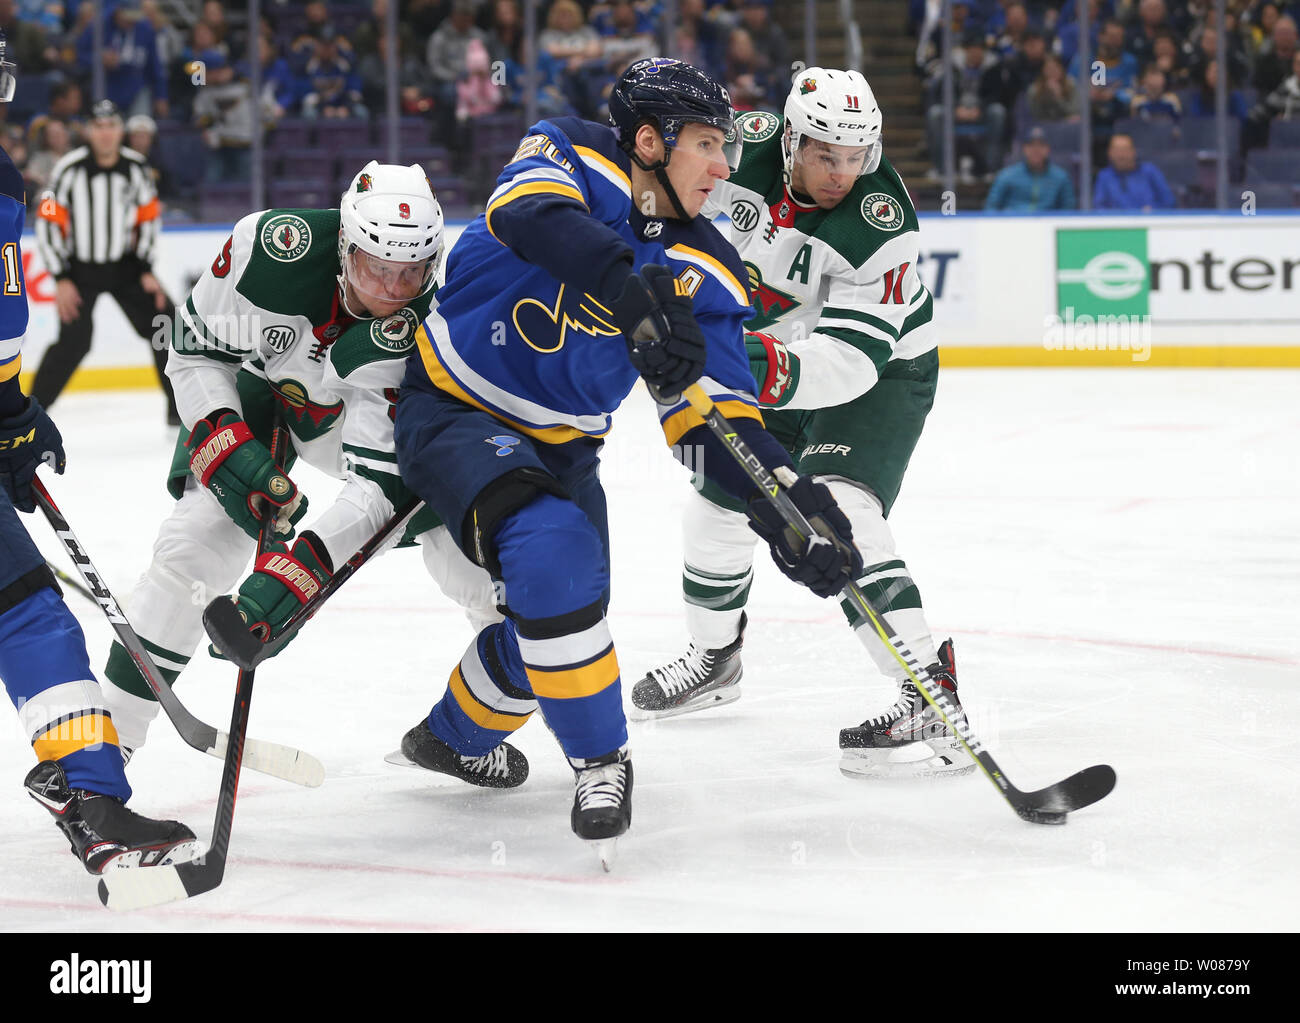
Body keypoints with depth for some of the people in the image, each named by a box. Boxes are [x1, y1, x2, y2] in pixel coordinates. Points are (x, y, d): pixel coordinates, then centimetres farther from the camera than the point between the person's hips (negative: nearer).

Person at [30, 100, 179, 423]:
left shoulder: (136, 167, -4)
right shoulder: (70, 169, -17)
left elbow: (148, 218, 6)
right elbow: (48, 223, -14)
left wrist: (146, 271, -1)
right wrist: (61, 280, -17)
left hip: (124, 266, 4)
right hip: (79, 269, -4)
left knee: (167, 326, -2)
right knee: (73, 342, -18)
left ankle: (180, 406, 13)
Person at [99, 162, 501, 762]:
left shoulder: (423, 324, -34)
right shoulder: (270, 246, -35)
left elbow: (381, 478, -37)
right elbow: (196, 352, -18)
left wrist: (305, 565, -48)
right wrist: (222, 440, -34)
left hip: (358, 412, 1)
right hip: (249, 391, 0)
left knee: (463, 544, -11)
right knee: (194, 546, -18)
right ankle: (108, 731, -7)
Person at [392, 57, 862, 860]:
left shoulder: (703, 275, -6)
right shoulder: (567, 157, -16)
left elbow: (713, 417, -12)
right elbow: (532, 217, -41)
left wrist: (788, 504, -29)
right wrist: (634, 291, -56)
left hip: (559, 446, 6)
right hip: (451, 410, -6)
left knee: (559, 614, 8)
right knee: (553, 551, -29)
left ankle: (458, 734, 40)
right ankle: (600, 759, -12)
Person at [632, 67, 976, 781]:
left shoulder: (881, 221, -32)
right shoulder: (749, 149, -18)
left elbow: (856, 354, -35)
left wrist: (782, 370, -51)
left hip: (882, 376, -7)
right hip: (781, 364, 7)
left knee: (839, 515, -28)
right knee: (716, 506, 15)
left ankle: (933, 700, -32)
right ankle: (714, 656, 43)